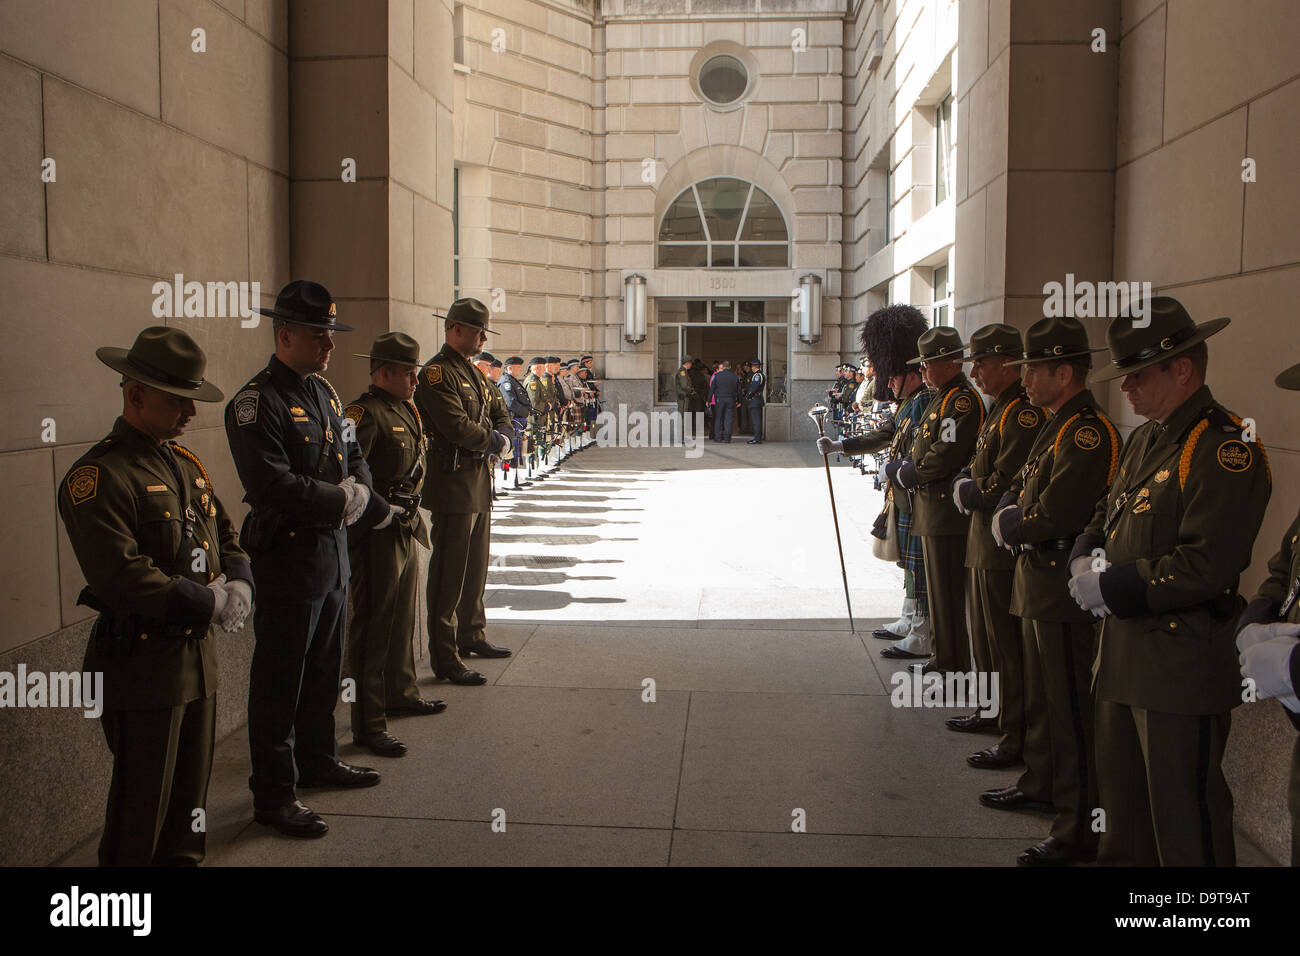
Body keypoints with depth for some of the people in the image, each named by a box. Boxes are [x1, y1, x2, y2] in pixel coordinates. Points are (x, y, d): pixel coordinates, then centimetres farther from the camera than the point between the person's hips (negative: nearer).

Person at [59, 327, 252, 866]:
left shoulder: (187, 465, 12)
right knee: (142, 804, 5)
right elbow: (120, 576, -25)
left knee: (191, 788, 20)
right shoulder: (98, 476, -17)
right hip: (142, 664, -8)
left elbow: (225, 535, 19)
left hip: (198, 654, 8)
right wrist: (209, 603, -20)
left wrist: (238, 584, -2)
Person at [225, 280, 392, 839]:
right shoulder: (255, 404, -17)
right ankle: (273, 794, 15)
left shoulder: (325, 392, 11)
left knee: (325, 669, 21)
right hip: (288, 559, -9)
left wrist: (365, 498, -4)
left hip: (333, 553, 9)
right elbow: (273, 486, -25)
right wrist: (346, 500, -16)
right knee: (279, 682, 3)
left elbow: (352, 456, 17)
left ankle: (317, 760, 39)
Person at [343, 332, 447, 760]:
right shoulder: (365, 414, -17)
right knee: (372, 627, -3)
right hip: (376, 535, -10)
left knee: (403, 618, 22)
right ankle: (369, 724, 4)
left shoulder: (406, 410, 13)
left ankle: (401, 693, 40)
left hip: (406, 531, 10)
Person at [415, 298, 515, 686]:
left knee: (476, 567, 19)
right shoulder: (437, 373, -13)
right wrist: (495, 442, -7)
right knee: (449, 574, -5)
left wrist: (502, 436, -4)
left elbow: (501, 416, 19)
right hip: (453, 485, -9)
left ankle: (470, 636, 34)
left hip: (480, 485, 10)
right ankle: (445, 659, 0)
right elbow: (458, 428, -22)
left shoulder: (474, 373, 18)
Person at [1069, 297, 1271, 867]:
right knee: (1121, 796, 22)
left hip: (1183, 667, -9)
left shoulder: (1227, 450, -17)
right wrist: (1086, 559, -1)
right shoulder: (1145, 440, 12)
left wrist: (1112, 587, -18)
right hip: (1124, 654, 9)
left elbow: (1206, 566, -24)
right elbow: (1108, 515, 20)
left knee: (1184, 817, 4)